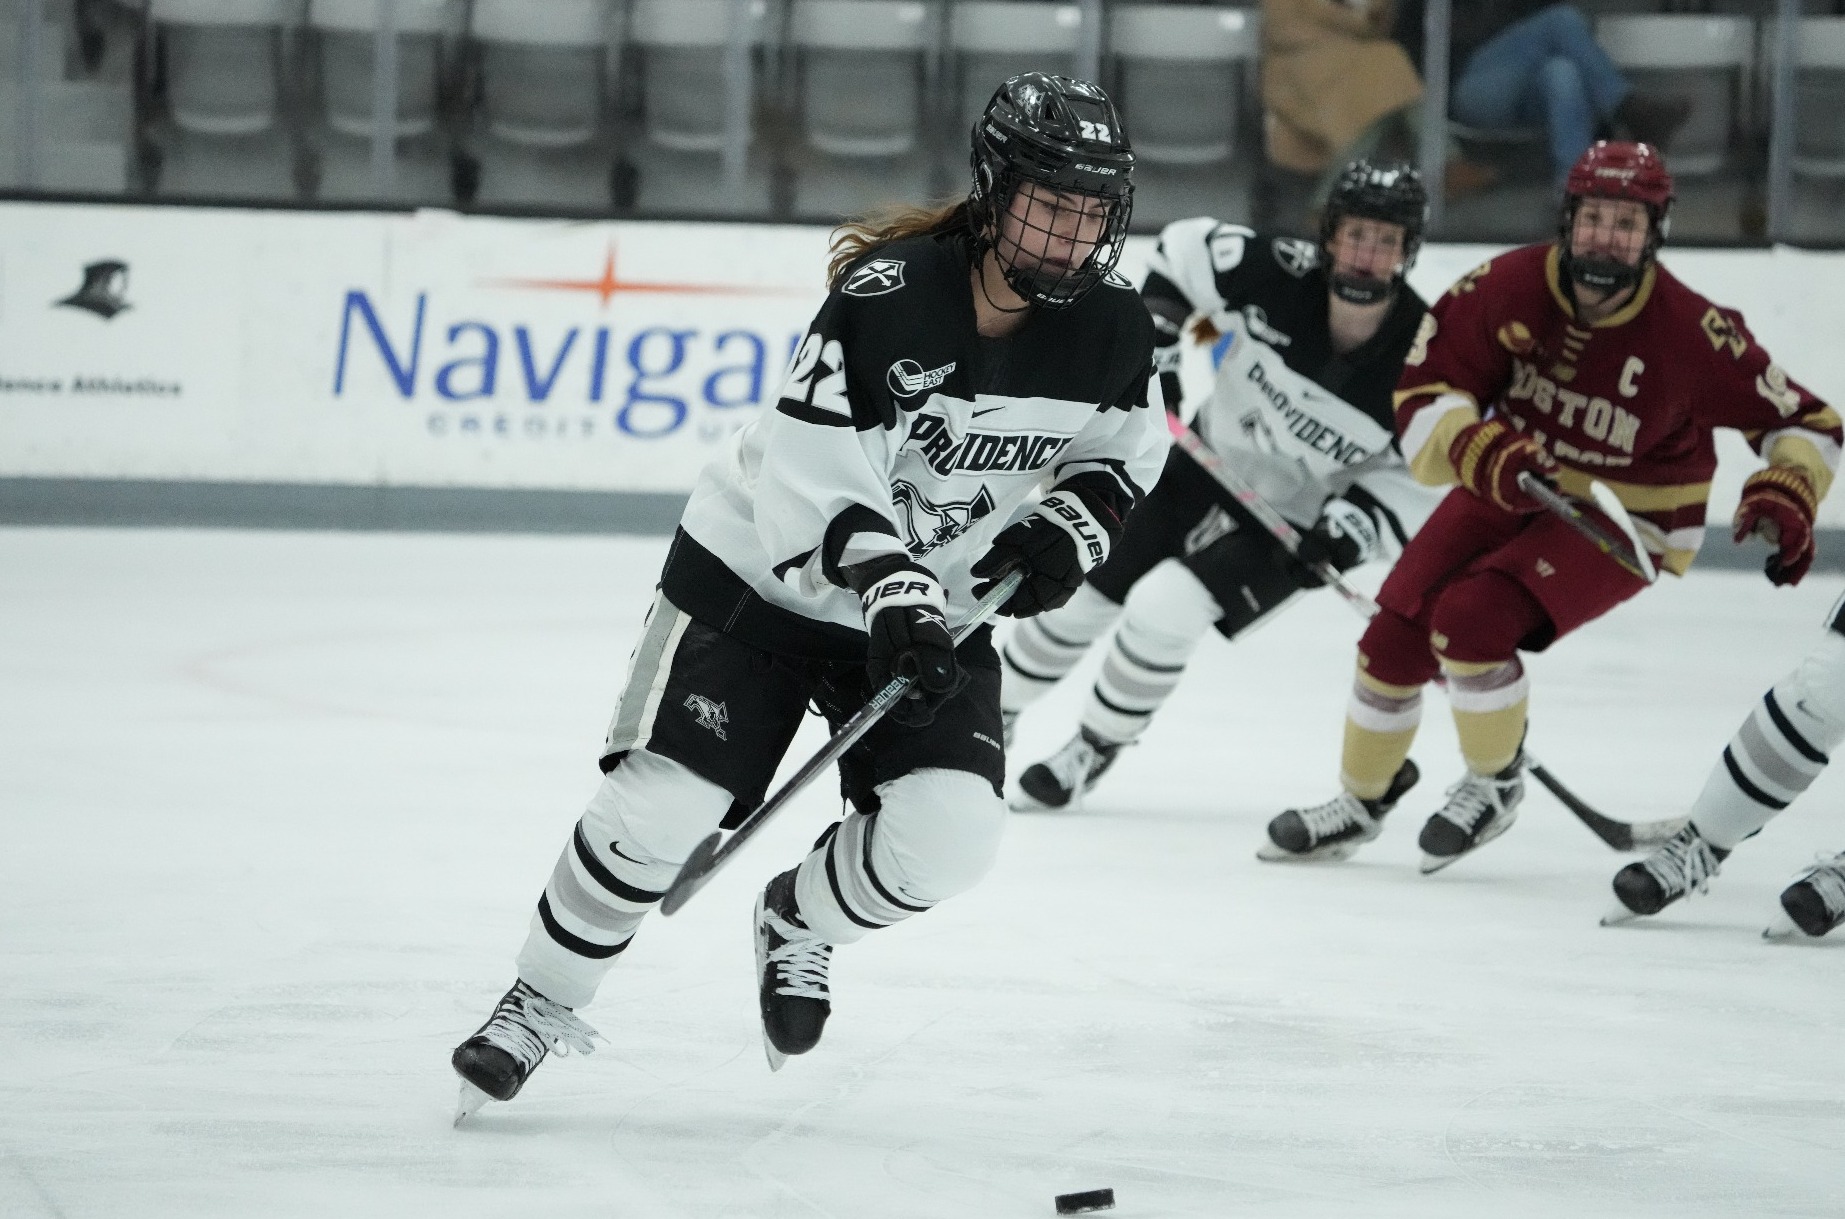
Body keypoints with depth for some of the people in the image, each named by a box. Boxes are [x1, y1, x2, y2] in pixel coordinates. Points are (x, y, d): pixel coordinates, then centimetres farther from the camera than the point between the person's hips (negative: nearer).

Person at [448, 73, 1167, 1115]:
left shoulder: (1113, 330, -11)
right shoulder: (891, 294, -26)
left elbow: (1125, 449, 10)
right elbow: (813, 484, -27)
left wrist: (1073, 523, -10)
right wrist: (895, 600, -38)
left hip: (938, 607, 4)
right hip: (765, 572, -4)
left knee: (948, 832, -17)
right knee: (659, 808, -12)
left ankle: (800, 920, 16)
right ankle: (543, 1002, 11)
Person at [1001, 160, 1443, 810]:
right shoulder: (1274, 274, -24)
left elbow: (1427, 475, -13)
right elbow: (1180, 249, -5)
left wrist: (1364, 520, -28)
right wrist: (1154, 336, -12)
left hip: (1293, 518, -3)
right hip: (1205, 464, 3)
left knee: (1164, 608, -22)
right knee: (1083, 595, 9)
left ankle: (1095, 749, 3)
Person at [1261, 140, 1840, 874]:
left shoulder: (1691, 333, -25)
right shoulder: (1509, 289, -18)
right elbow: (1425, 393, -12)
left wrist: (1785, 500, -36)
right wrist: (1481, 449, -30)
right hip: (1511, 485, 4)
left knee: (1469, 618, -24)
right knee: (1396, 633, 0)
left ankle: (1496, 784, 1)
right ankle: (1360, 804, 24)